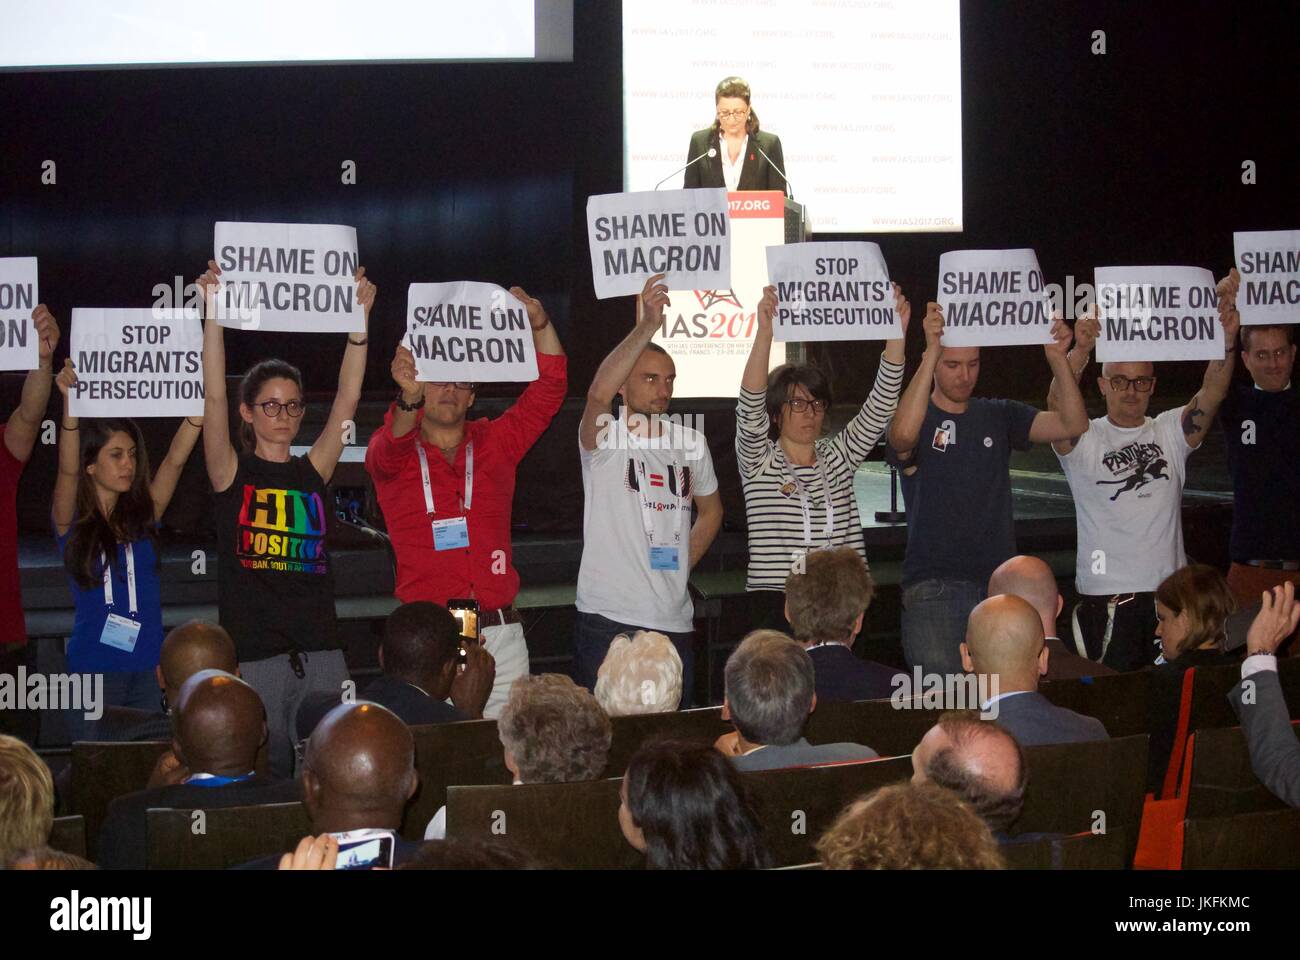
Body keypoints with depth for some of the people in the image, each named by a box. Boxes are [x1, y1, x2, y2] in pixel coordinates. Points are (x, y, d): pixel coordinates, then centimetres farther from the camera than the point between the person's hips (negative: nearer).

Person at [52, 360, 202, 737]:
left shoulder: (142, 517, 9)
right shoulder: (72, 522, -2)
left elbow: (175, 460, 0)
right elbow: (68, 470, -19)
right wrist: (69, 403, -33)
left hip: (148, 667, 4)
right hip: (94, 670, -4)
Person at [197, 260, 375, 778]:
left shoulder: (313, 471, 11)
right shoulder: (231, 474, 3)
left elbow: (347, 398, 3)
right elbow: (214, 397, -8)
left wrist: (360, 320, -6)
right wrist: (215, 313, -18)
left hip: (320, 651, 3)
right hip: (253, 652, -3)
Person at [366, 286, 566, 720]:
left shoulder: (495, 443, 13)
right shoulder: (391, 453, 5)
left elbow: (549, 389, 6)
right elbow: (391, 445, -19)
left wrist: (541, 326, -9)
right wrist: (410, 398, -40)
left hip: (500, 633, 3)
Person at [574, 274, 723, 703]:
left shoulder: (691, 442, 12)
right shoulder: (605, 436, -5)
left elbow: (710, 510, 28)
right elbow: (598, 393, -29)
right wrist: (647, 326, -33)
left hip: (674, 621, 5)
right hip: (607, 619, -5)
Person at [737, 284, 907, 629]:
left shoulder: (839, 457, 14)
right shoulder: (759, 461, 3)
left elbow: (879, 407, 5)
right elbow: (750, 408, -14)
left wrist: (896, 334, -7)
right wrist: (765, 332, -27)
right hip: (775, 602, -4)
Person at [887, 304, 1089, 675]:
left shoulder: (998, 416, 13)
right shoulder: (918, 419, 1)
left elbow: (1072, 425, 1)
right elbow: (903, 436, -25)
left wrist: (1058, 360, -13)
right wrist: (931, 352, -28)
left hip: (1000, 582, 4)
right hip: (933, 587, -3)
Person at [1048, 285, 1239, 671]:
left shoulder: (1170, 432, 9)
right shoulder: (1084, 439, 0)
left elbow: (1212, 392, -5)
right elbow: (1058, 403, -20)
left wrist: (1226, 340, -24)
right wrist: (1080, 350, -39)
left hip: (1170, 591, 4)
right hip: (1106, 596, -3)